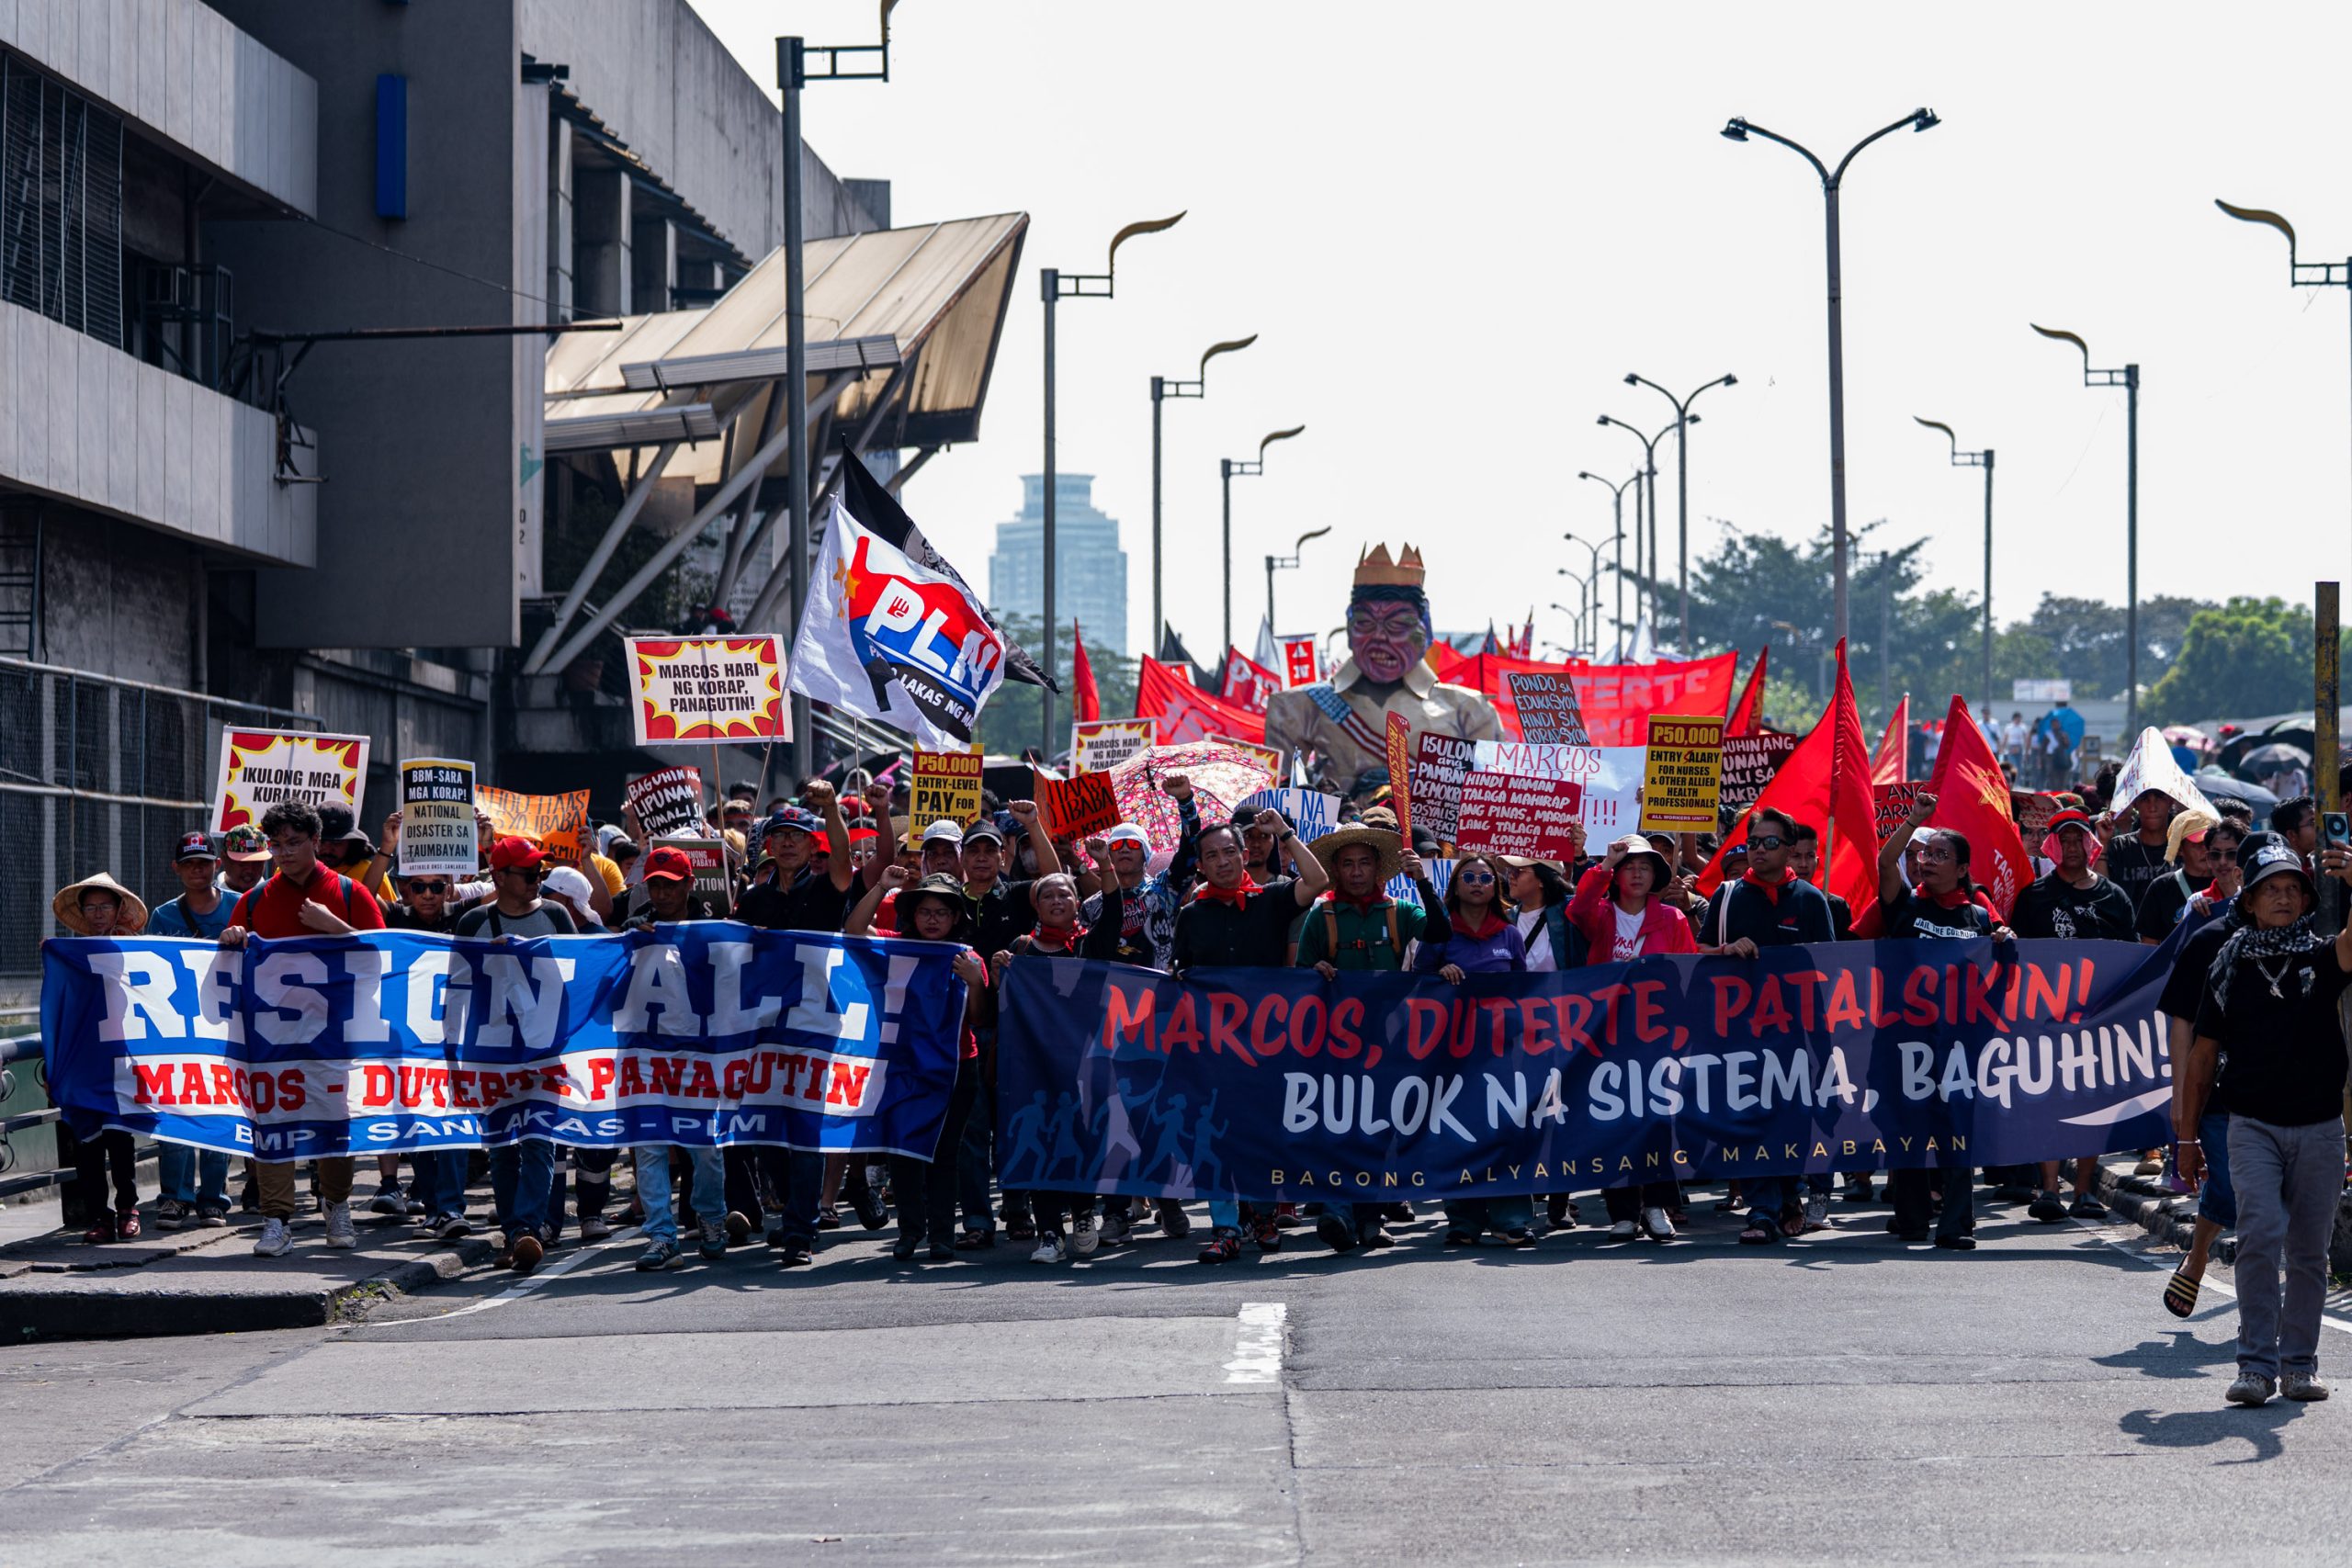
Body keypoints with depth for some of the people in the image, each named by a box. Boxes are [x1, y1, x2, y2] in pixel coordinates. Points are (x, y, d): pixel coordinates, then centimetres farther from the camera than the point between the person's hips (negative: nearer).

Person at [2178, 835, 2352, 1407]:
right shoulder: (2230, 966, 5)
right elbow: (2204, 1053, 9)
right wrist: (2188, 1134, 7)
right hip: (2253, 1124, -1)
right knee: (2260, 1237, -15)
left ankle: (2299, 1364, 17)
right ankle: (2256, 1364, -13)